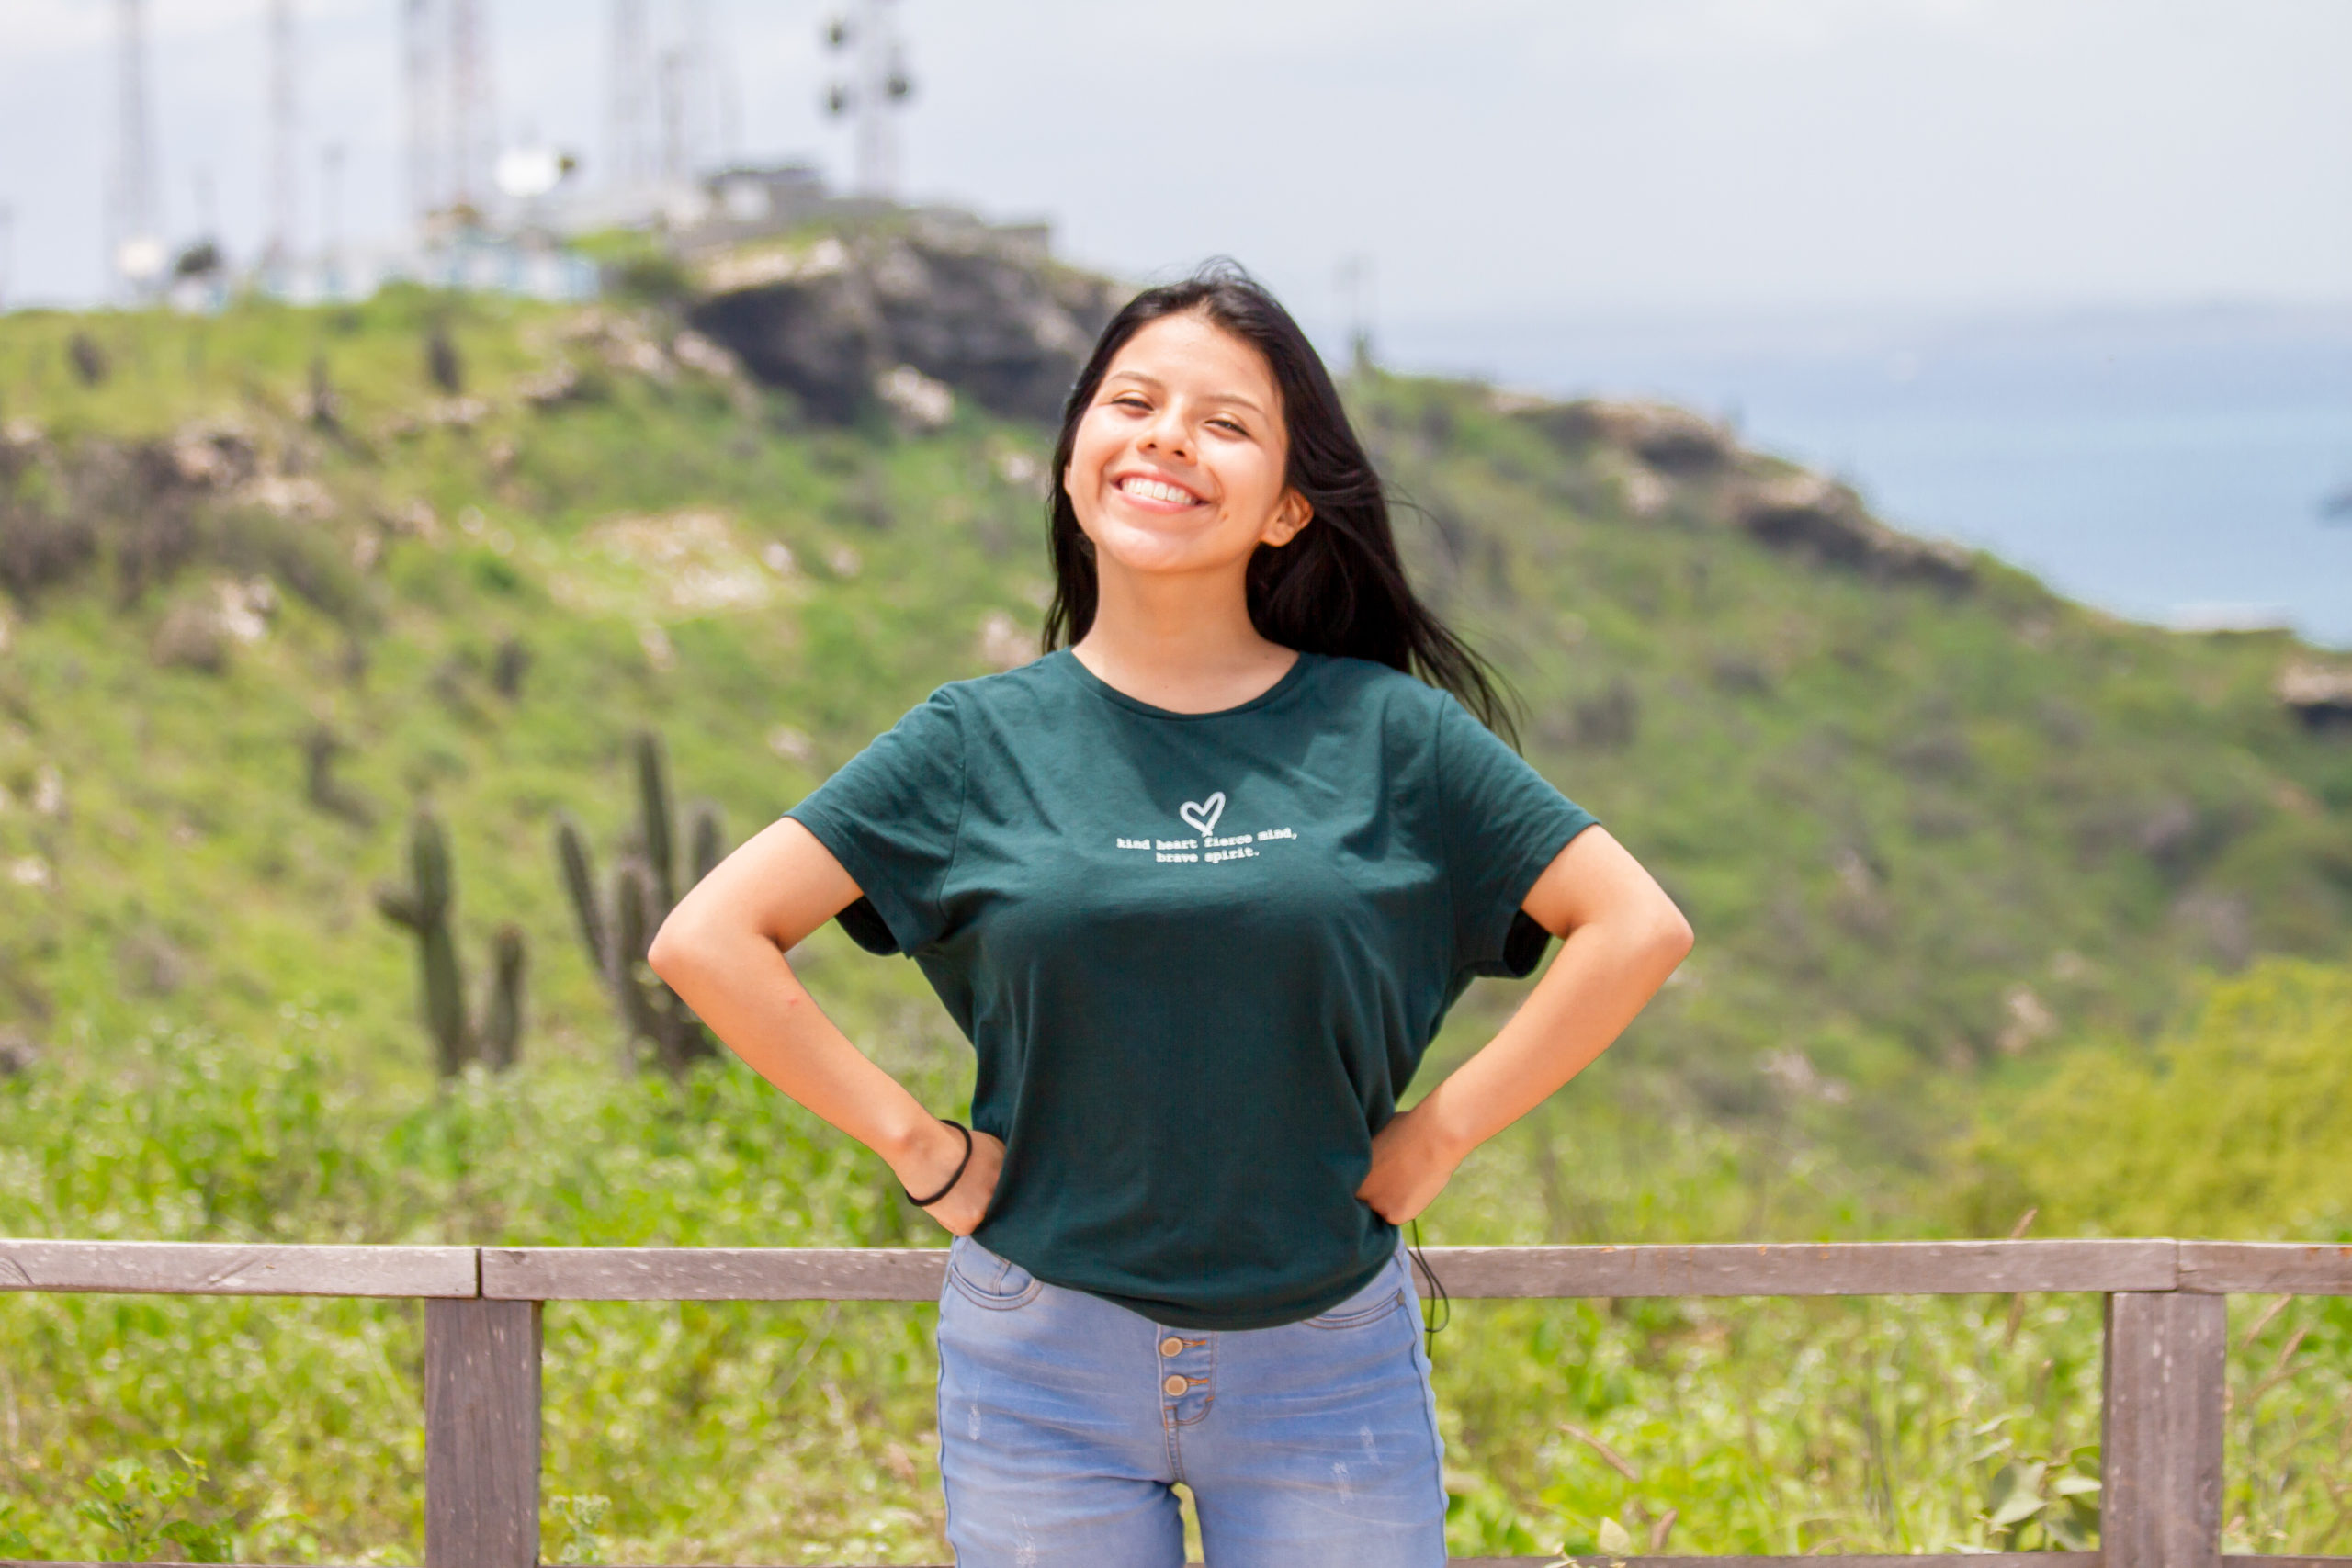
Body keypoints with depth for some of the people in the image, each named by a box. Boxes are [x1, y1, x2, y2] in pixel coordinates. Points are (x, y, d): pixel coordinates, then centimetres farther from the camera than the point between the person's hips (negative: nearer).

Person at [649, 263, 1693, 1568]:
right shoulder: (981, 743, 0)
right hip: (1043, 1363, 0)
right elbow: (704, 940, -2)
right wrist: (913, 1144, -6)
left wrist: (1442, 1130, -3)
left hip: (1325, 1364, 0)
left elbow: (1639, 927, 2)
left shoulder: (1387, 735, -1)